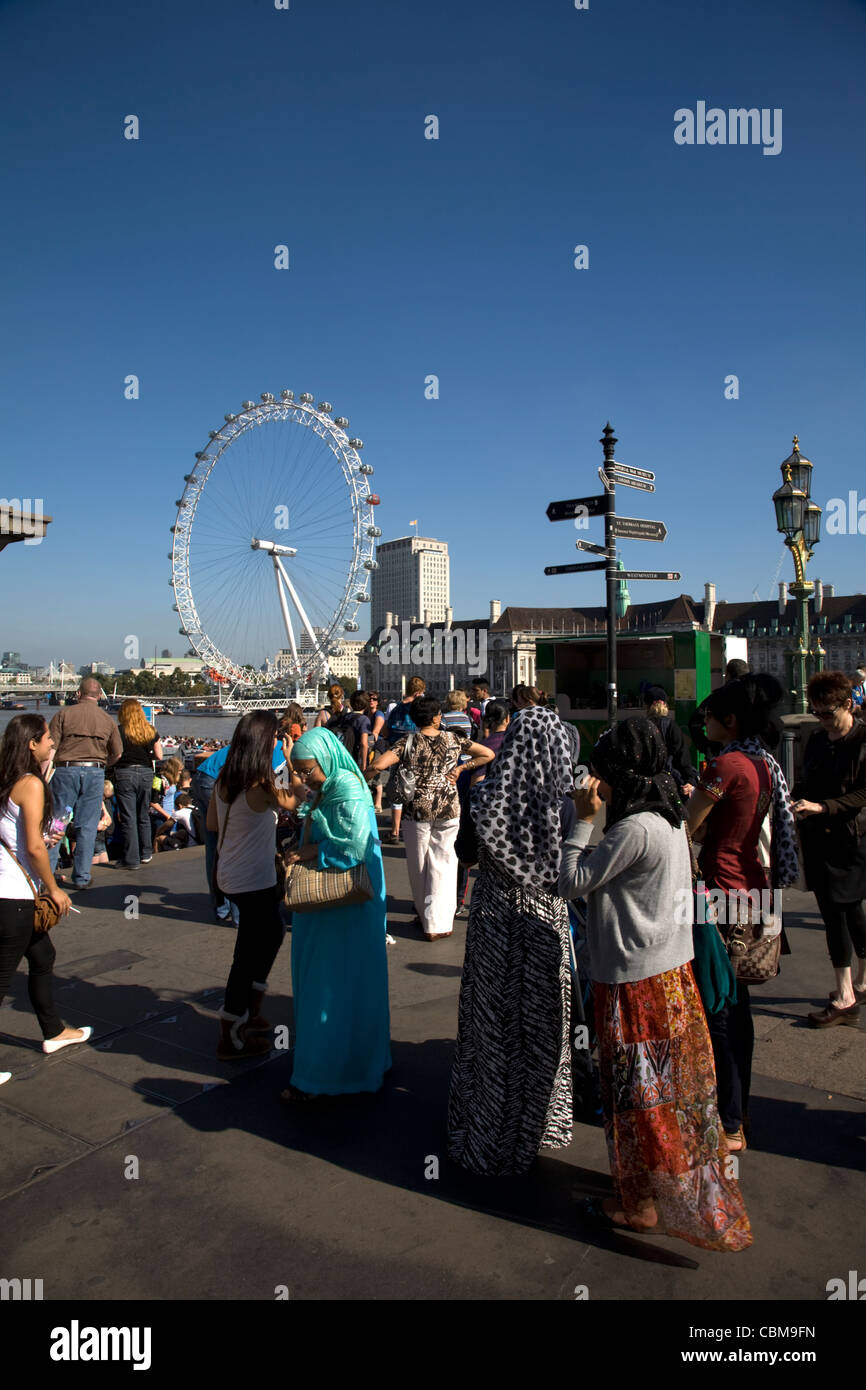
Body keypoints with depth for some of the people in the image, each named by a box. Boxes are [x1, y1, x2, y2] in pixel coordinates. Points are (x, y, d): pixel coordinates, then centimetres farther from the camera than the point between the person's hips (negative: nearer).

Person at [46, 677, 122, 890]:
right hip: (95, 772, 2)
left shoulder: (64, 713, 0)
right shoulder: (107, 719, 7)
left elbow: (51, 747, -6)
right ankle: (81, 878, 8)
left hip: (66, 770, -1)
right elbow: (117, 753, 10)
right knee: (87, 826, 5)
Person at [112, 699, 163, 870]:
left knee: (128, 817, 0)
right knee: (143, 815, 17)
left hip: (125, 773, -4)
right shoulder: (150, 730, 3)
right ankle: (146, 854, 23)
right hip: (146, 773, 4)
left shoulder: (119, 731, -7)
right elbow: (159, 755, 2)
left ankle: (131, 859, 1)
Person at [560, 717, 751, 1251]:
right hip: (670, 967, 9)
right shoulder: (669, 819, 4)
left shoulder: (636, 829, -24)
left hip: (635, 978, -9)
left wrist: (584, 820, -12)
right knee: (667, 1087, 20)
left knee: (638, 1092, 6)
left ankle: (640, 1203, 21)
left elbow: (573, 881, -17)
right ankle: (676, 1188, 36)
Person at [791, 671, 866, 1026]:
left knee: (836, 911, -6)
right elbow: (805, 782, 17)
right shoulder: (817, 739, 11)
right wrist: (793, 800, -2)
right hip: (818, 837, 6)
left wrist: (822, 807, -22)